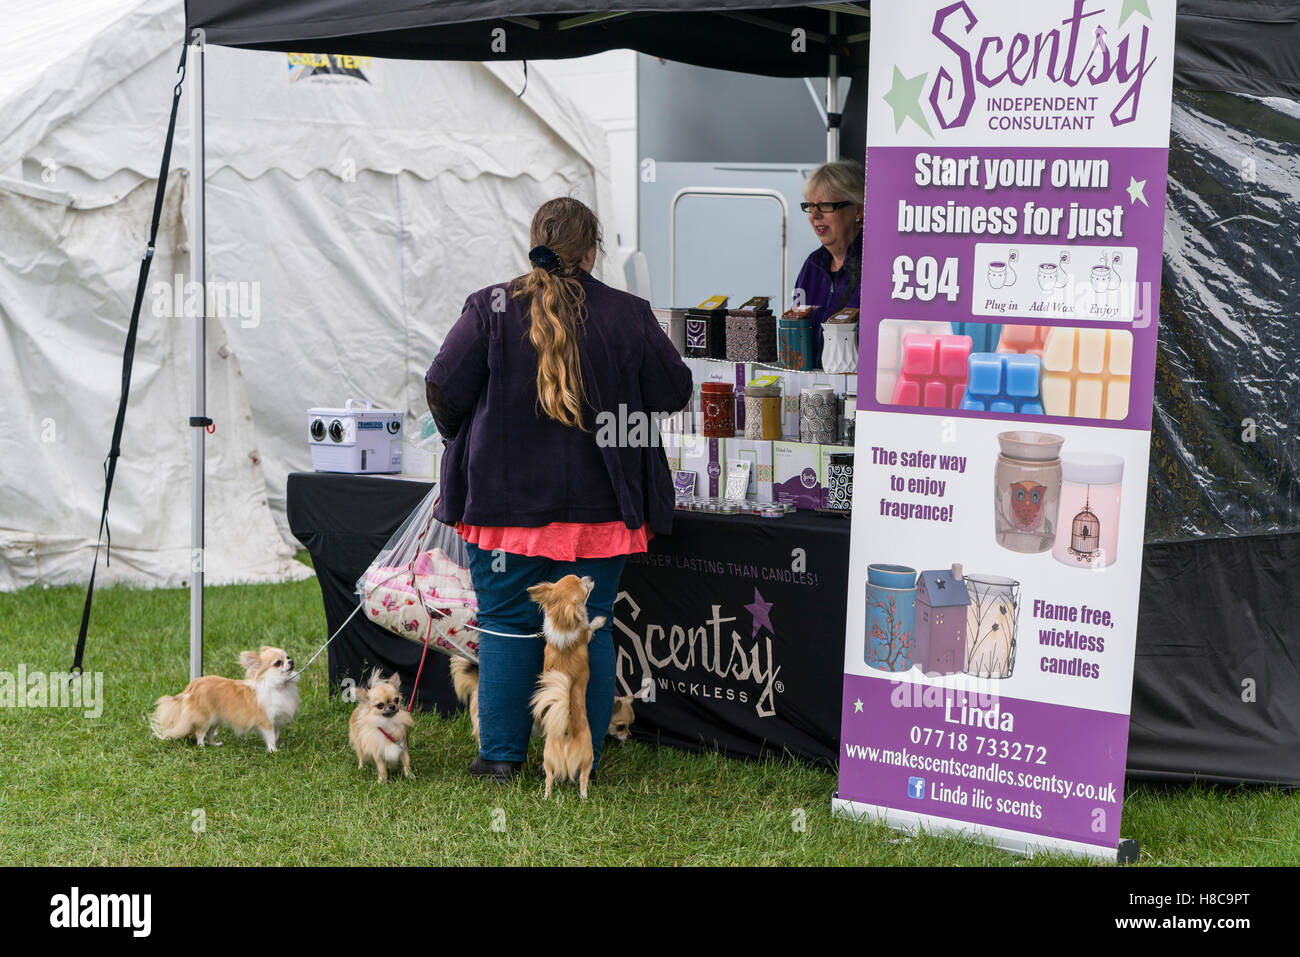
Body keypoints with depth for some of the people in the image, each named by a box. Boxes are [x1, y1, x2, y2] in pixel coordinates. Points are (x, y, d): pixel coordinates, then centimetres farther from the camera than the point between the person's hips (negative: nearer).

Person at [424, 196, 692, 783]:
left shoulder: (492, 308, -5)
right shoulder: (629, 316, -3)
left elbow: (443, 388, -5)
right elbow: (676, 392, 5)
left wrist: (465, 440, 15)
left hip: (508, 498, 0)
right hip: (597, 506, 1)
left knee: (507, 624, 10)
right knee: (588, 628, 9)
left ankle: (501, 754, 13)